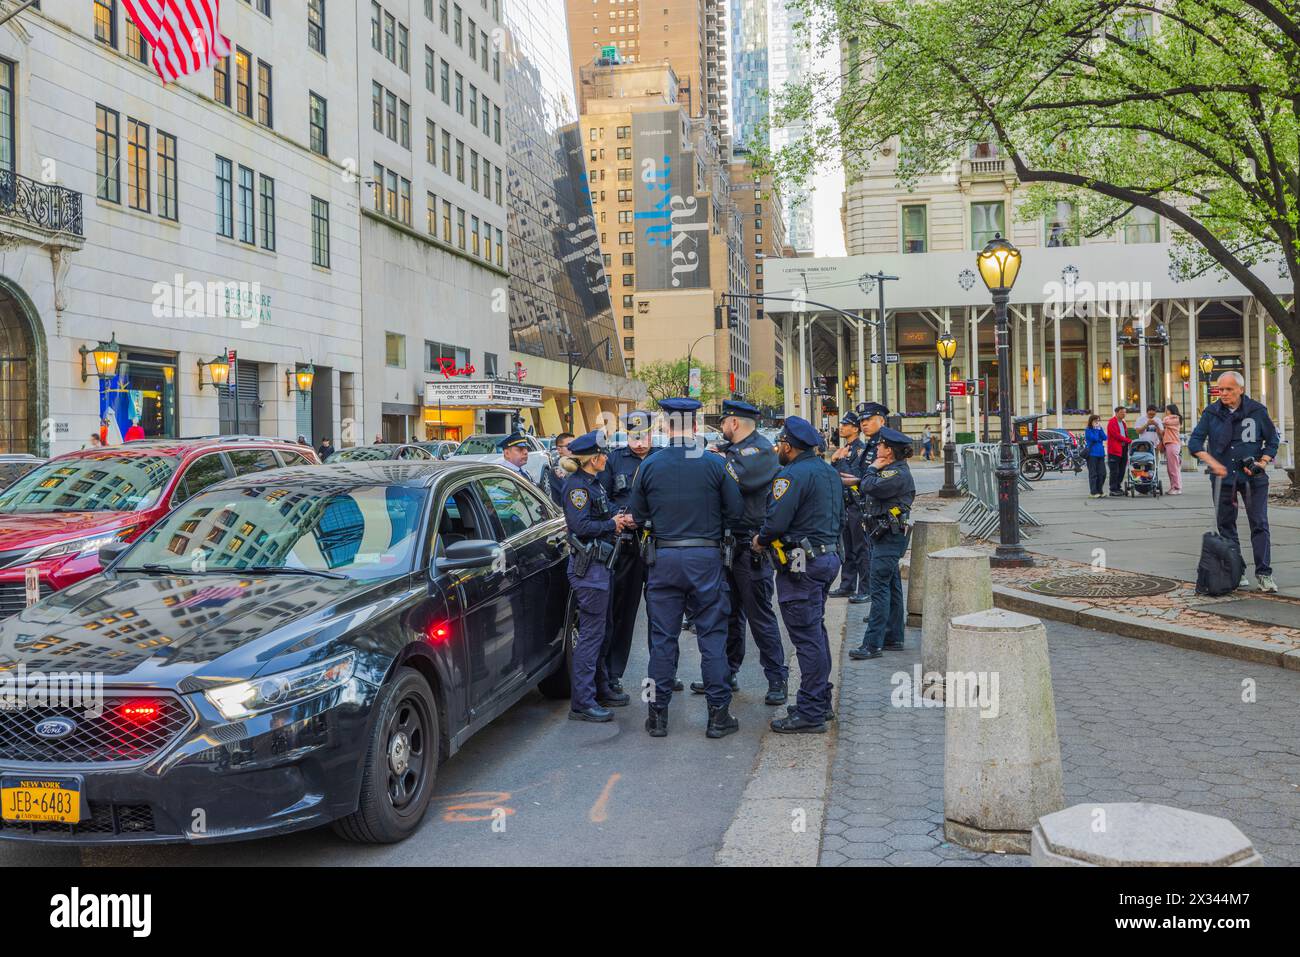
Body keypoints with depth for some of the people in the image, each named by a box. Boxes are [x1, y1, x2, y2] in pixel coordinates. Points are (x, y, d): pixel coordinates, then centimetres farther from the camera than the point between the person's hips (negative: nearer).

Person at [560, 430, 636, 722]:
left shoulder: (591, 483, 15)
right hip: (587, 566, -10)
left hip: (598, 564, 10)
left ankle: (600, 689, 30)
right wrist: (612, 525, -11)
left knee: (599, 631, 18)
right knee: (591, 632, -8)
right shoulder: (577, 485, -15)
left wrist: (618, 519, 4)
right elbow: (580, 526, -24)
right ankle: (582, 703, -3)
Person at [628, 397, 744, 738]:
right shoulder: (714, 463, -6)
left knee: (662, 637, 8)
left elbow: (638, 515, 5)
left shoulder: (649, 464, -3)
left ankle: (658, 714, 14)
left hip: (663, 559, 1)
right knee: (712, 635, 7)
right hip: (706, 557, -1)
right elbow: (736, 513, -3)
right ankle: (718, 713, 10)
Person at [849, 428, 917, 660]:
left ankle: (872, 644, -13)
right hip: (885, 536, 11)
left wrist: (872, 469, -10)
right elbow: (866, 488, 14)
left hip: (890, 537, -11)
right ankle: (893, 636, 23)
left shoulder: (898, 474, -17)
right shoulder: (889, 471, 16)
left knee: (880, 587, -12)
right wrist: (874, 470, 1)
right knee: (891, 586, 15)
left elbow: (869, 487, -26)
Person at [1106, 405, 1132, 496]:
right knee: (1115, 471, -6)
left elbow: (1125, 436, 21)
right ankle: (1113, 490, -2)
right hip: (1114, 450, -8)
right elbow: (1117, 435, -15)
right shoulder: (1112, 423, -7)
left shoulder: (1123, 423, 21)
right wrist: (1130, 441, -13)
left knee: (1121, 471, 8)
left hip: (1123, 449, 8)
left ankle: (1117, 488, 15)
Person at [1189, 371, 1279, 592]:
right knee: (1226, 525, 7)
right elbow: (1194, 443, -3)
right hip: (1223, 477, 1)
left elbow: (1272, 441, 8)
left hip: (1253, 477, -1)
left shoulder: (1257, 411, -1)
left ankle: (1264, 573, 1)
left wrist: (1263, 463, -7)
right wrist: (1213, 463, -17)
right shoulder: (1211, 413, 0)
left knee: (1259, 524, -3)